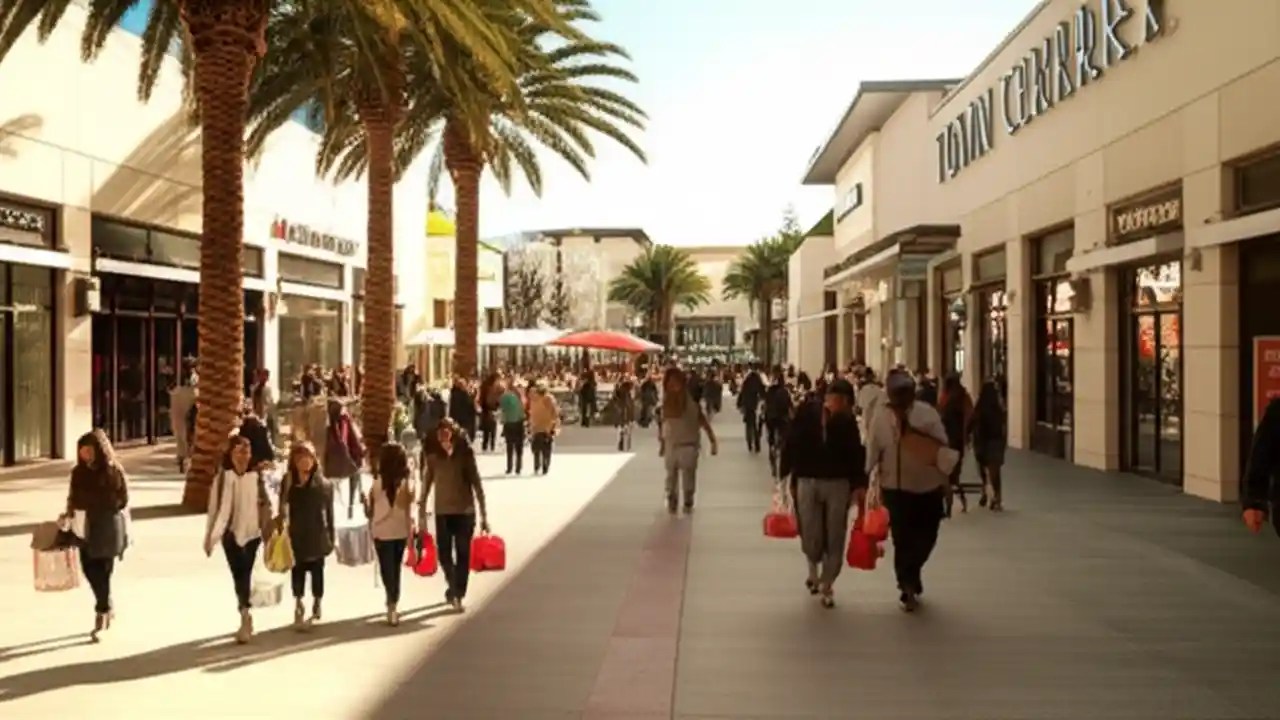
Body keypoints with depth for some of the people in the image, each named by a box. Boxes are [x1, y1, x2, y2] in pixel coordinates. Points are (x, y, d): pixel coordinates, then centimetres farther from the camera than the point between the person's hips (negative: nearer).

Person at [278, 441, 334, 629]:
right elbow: (283, 508, 1)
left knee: (316, 572, 7)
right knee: (297, 572, 3)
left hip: (317, 537, -1)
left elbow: (329, 513, -1)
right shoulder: (289, 482, 0)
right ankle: (299, 608, 14)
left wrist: (331, 538, -1)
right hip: (296, 536, 1)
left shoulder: (324, 484, -4)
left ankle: (316, 608, 20)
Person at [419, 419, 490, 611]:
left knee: (463, 554, 2)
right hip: (442, 512, 2)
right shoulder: (433, 457, -4)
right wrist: (421, 513, 4)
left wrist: (484, 515, -5)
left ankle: (458, 594, 14)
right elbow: (426, 485, 4)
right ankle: (454, 588, 31)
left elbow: (477, 484, -5)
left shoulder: (466, 454, -8)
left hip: (465, 511, -1)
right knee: (444, 554, 6)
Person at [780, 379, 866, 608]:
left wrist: (860, 485, -11)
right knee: (811, 537, 4)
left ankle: (827, 585, 23)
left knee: (835, 538, 4)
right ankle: (814, 571, 36)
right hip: (807, 481, -1)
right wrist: (786, 478, -6)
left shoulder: (847, 422, -5)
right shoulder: (807, 413, -9)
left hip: (838, 484, 1)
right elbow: (790, 445, -6)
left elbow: (856, 454, -3)